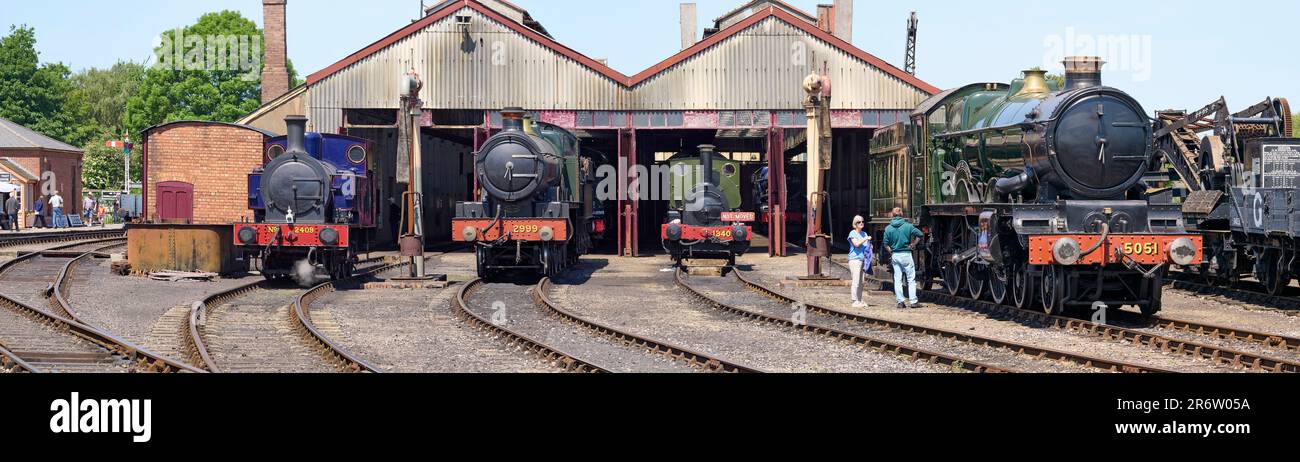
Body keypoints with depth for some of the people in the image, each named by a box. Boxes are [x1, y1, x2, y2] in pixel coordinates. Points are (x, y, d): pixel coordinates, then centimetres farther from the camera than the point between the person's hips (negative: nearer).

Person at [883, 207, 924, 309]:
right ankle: (913, 301, 0)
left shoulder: (888, 228, 0)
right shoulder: (908, 226, -6)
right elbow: (920, 235, -8)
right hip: (906, 254, -2)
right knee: (911, 279, 3)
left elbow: (886, 244, 1)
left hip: (895, 255, 2)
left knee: (897, 280, 7)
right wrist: (913, 244, 3)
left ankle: (900, 301, 4)